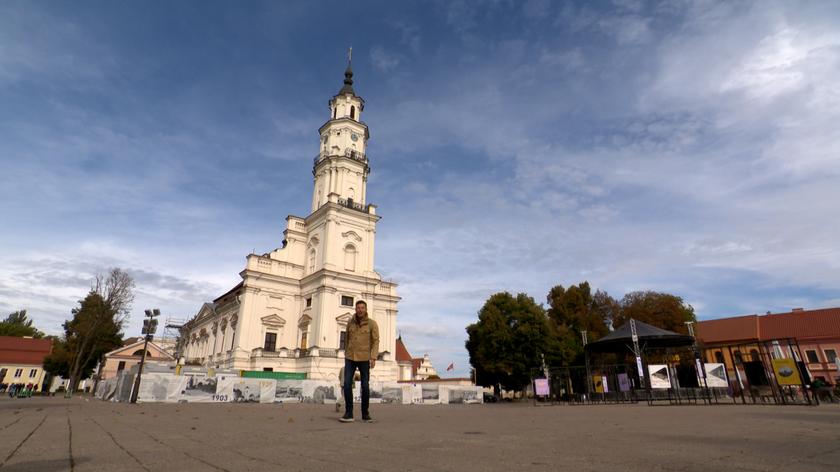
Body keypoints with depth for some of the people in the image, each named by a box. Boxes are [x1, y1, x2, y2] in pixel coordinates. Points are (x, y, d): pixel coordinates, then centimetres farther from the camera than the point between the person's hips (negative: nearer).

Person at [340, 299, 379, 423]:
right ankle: (348, 413, -1)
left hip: (364, 358, -2)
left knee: (365, 386, 1)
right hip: (350, 358, 2)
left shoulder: (372, 323, -7)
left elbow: (376, 341, -9)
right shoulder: (350, 323, 4)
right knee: (347, 384, -9)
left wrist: (373, 358, -20)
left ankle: (365, 414, 15)